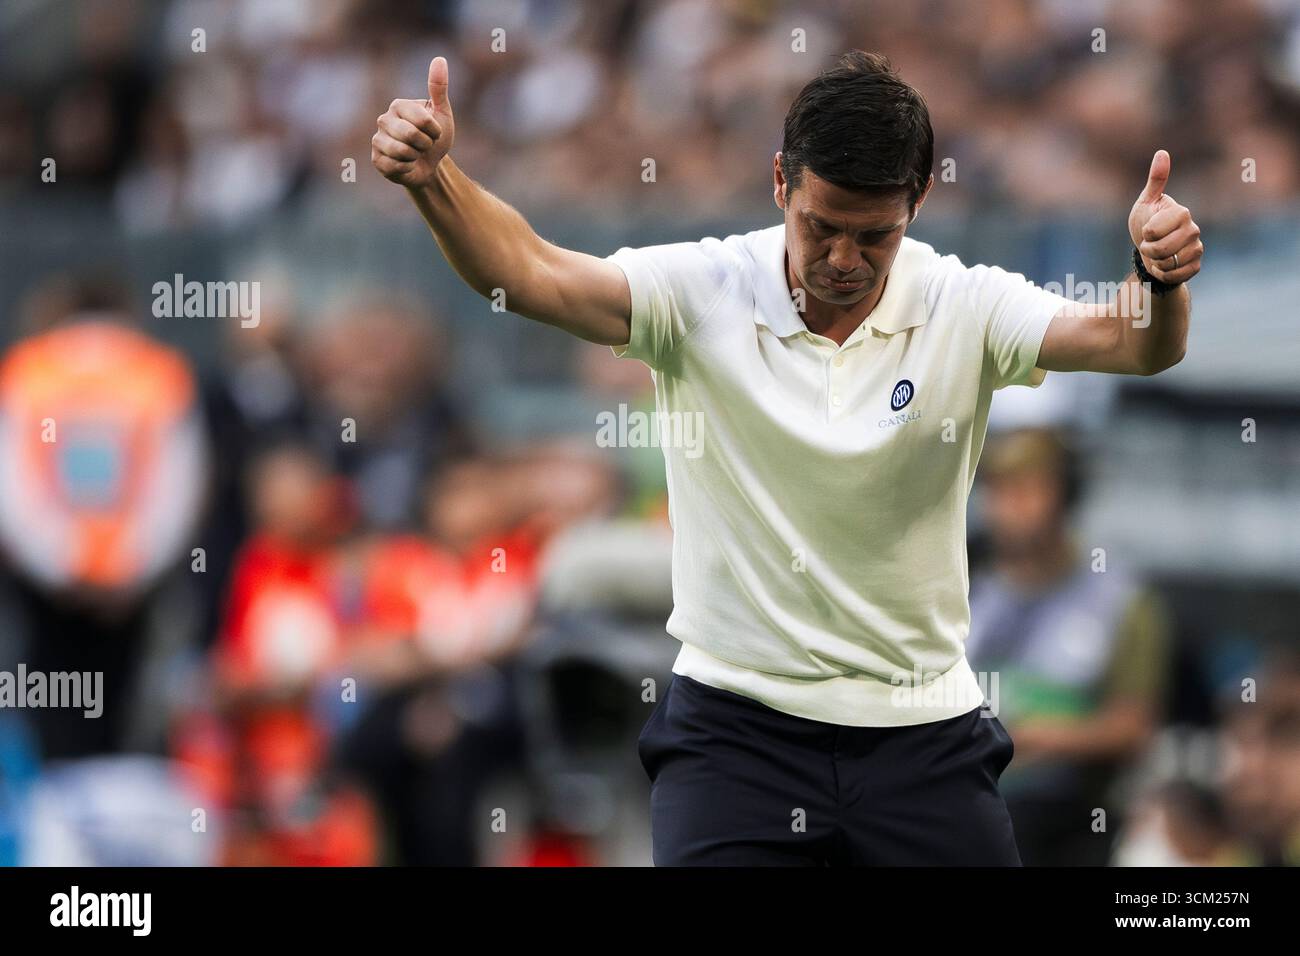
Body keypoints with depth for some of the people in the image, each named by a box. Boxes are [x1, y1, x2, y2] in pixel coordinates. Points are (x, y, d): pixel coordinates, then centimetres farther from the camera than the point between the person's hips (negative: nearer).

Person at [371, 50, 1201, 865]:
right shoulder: (703, 291, -8)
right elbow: (530, 275, -20)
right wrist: (433, 179, -38)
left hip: (922, 728, 1)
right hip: (735, 719, -1)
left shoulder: (966, 309, -6)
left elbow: (1134, 342, -18)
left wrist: (1160, 280, -42)